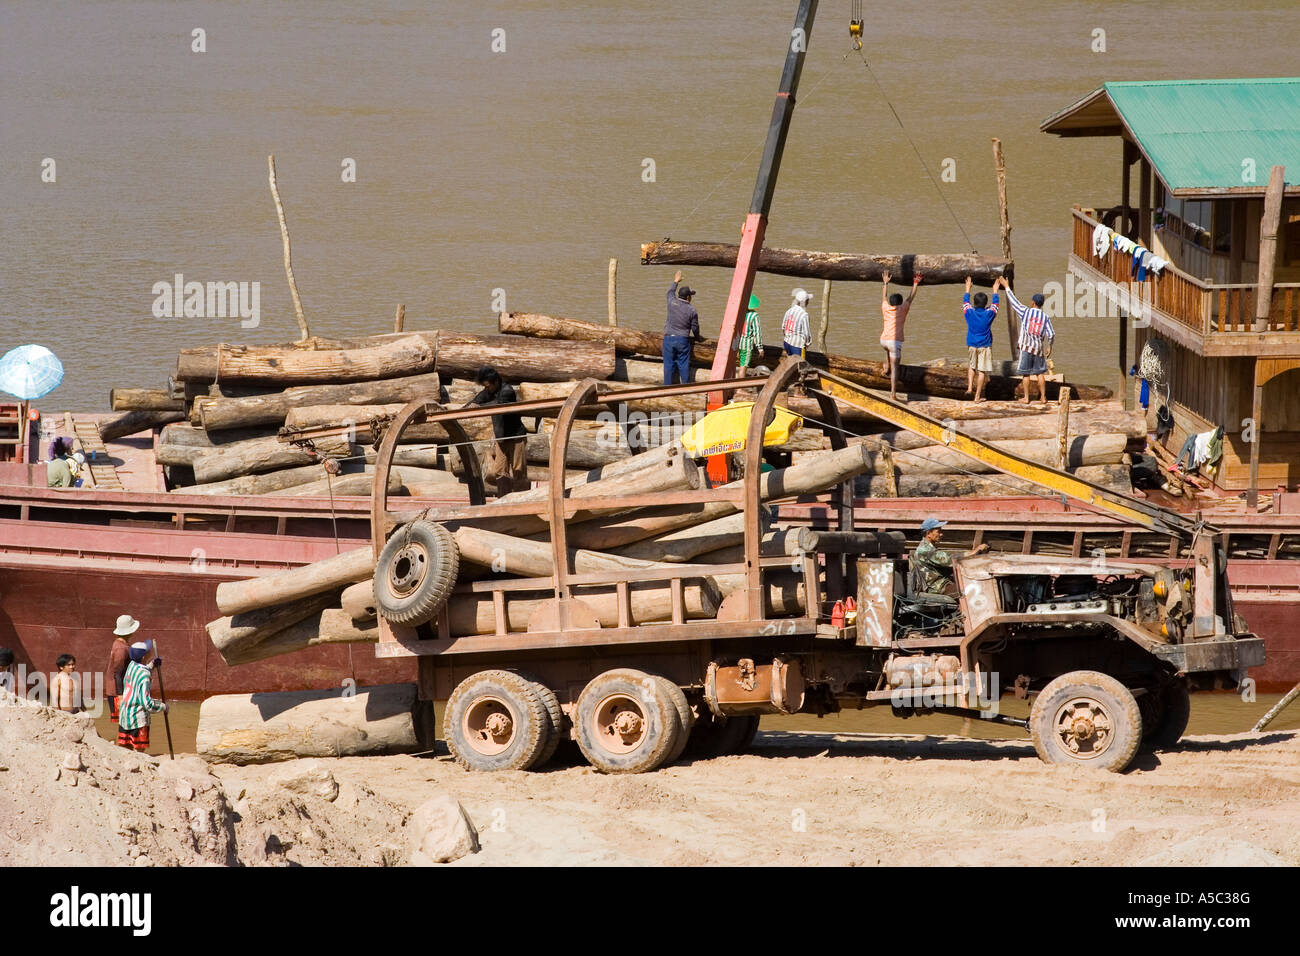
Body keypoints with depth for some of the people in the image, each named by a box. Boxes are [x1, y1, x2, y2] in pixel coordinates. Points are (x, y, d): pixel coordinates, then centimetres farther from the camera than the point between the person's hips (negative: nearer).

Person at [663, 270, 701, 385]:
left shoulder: (672, 303, -2)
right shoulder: (692, 310, -7)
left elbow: (670, 292, 22)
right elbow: (695, 327, 2)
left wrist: (676, 281, 40)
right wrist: (697, 337, 23)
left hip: (669, 338, 1)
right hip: (683, 340, -1)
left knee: (669, 365, 5)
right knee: (684, 365, 2)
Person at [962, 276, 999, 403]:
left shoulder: (969, 312, -6)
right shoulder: (989, 314, -8)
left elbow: (965, 302, 14)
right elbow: (995, 304, 11)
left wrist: (968, 288, 27)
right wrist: (995, 291, 26)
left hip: (971, 345, 2)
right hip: (985, 345, -2)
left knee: (971, 366, 22)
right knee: (982, 371, 1)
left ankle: (969, 387, 5)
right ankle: (978, 396, 1)